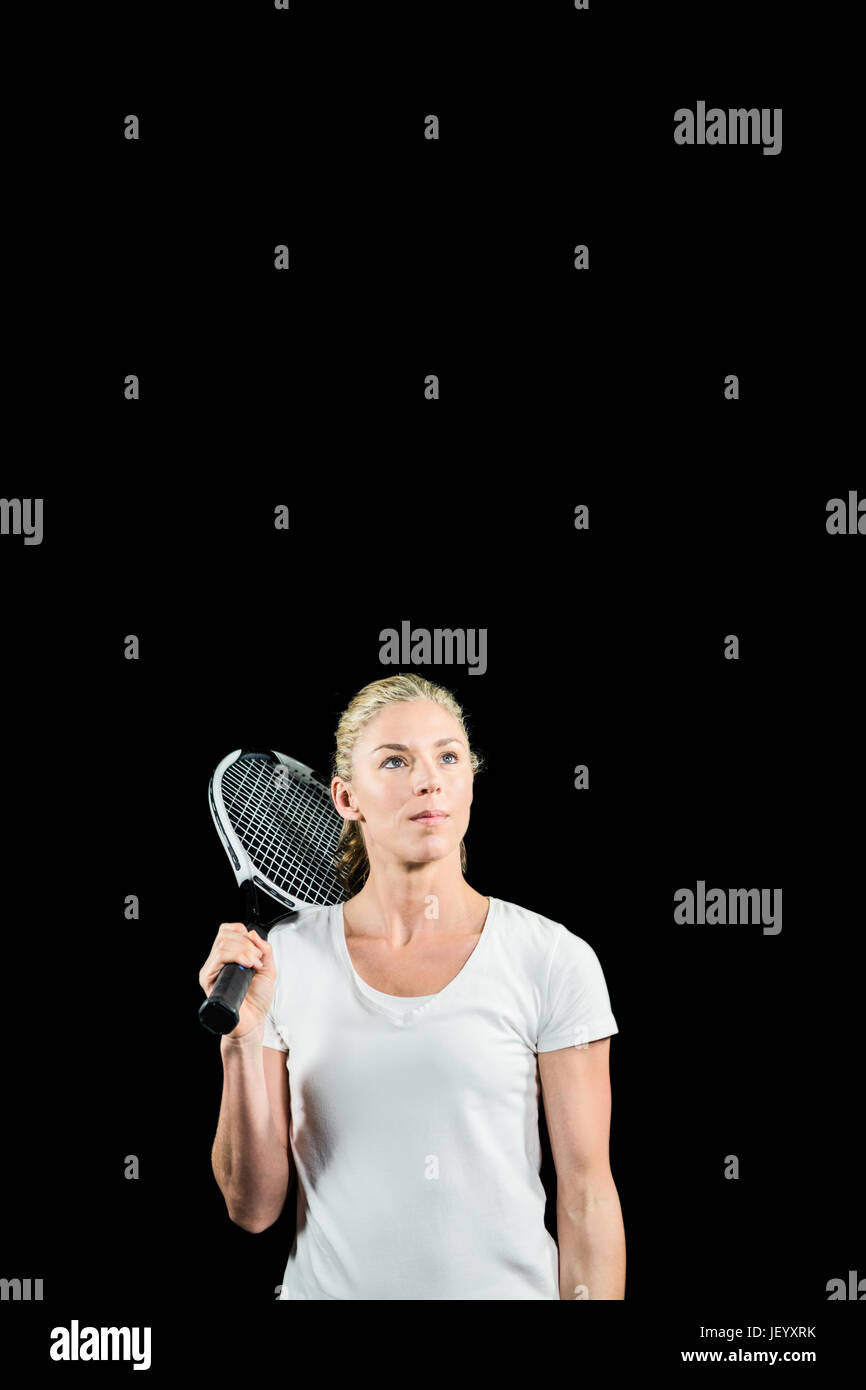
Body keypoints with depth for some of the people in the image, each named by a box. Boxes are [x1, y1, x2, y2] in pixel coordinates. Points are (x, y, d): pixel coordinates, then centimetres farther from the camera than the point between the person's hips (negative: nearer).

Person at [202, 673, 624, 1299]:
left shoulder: (555, 960, -10)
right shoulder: (282, 957, -5)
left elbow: (586, 1196, -7)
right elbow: (254, 1207, -5)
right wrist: (242, 1043, -17)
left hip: (506, 1286, -1)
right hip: (328, 1286, 2)